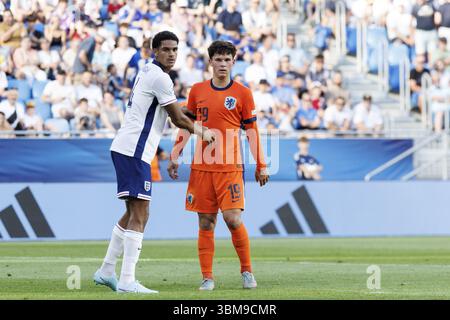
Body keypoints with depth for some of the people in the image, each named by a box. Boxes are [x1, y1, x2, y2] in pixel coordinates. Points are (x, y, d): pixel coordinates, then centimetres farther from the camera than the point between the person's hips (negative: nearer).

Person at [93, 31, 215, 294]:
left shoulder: (148, 73, 19)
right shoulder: (159, 77, -12)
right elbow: (178, 119, -7)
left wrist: (197, 127, 24)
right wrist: (202, 132, 10)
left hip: (126, 148, 10)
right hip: (134, 151, -10)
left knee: (133, 213, 17)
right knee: (139, 215, -13)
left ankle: (106, 272, 23)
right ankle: (127, 280, -17)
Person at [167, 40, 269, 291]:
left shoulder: (242, 93, 2)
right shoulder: (198, 91, 9)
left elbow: (252, 130, 4)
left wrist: (261, 165, 1)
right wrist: (175, 157, 9)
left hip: (230, 167, -3)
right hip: (202, 166, 3)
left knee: (233, 219, -12)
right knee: (206, 223, 2)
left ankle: (247, 271, 4)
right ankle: (207, 277, 5)